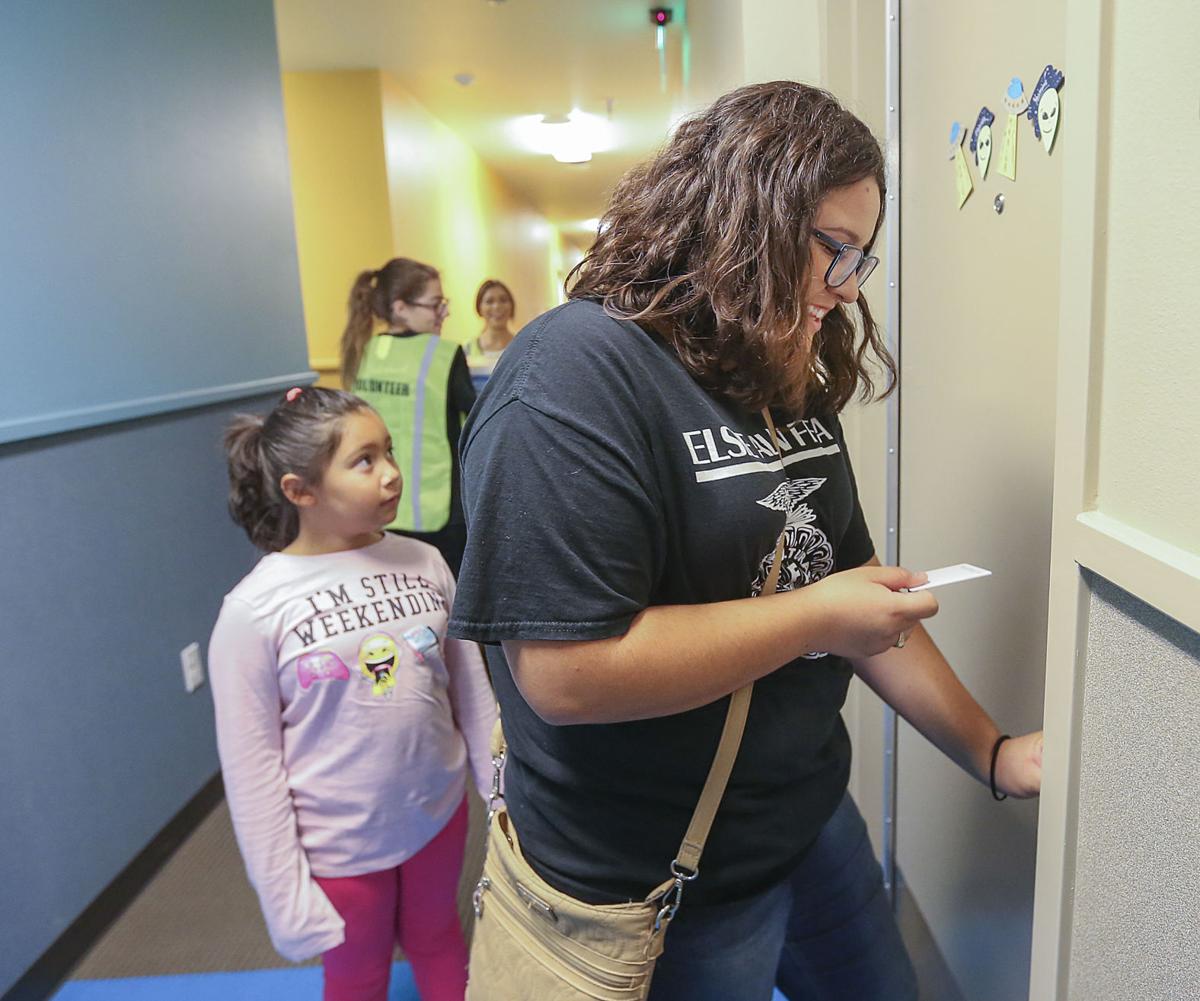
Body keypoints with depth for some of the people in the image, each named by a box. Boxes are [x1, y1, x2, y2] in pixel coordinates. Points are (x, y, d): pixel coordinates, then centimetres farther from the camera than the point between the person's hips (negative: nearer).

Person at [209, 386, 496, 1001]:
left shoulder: (424, 563, -10)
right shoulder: (254, 609, -19)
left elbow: (472, 693, 0)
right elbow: (250, 769, -12)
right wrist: (286, 899, -8)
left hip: (440, 814, 3)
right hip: (340, 846, -2)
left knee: (437, 941, 25)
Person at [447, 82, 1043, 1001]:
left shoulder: (791, 386, 5)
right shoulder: (575, 378, -24)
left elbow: (859, 598, 11)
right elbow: (567, 674, -31)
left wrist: (988, 750, 8)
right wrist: (815, 617, -22)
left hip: (816, 822, 9)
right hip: (659, 894, -8)